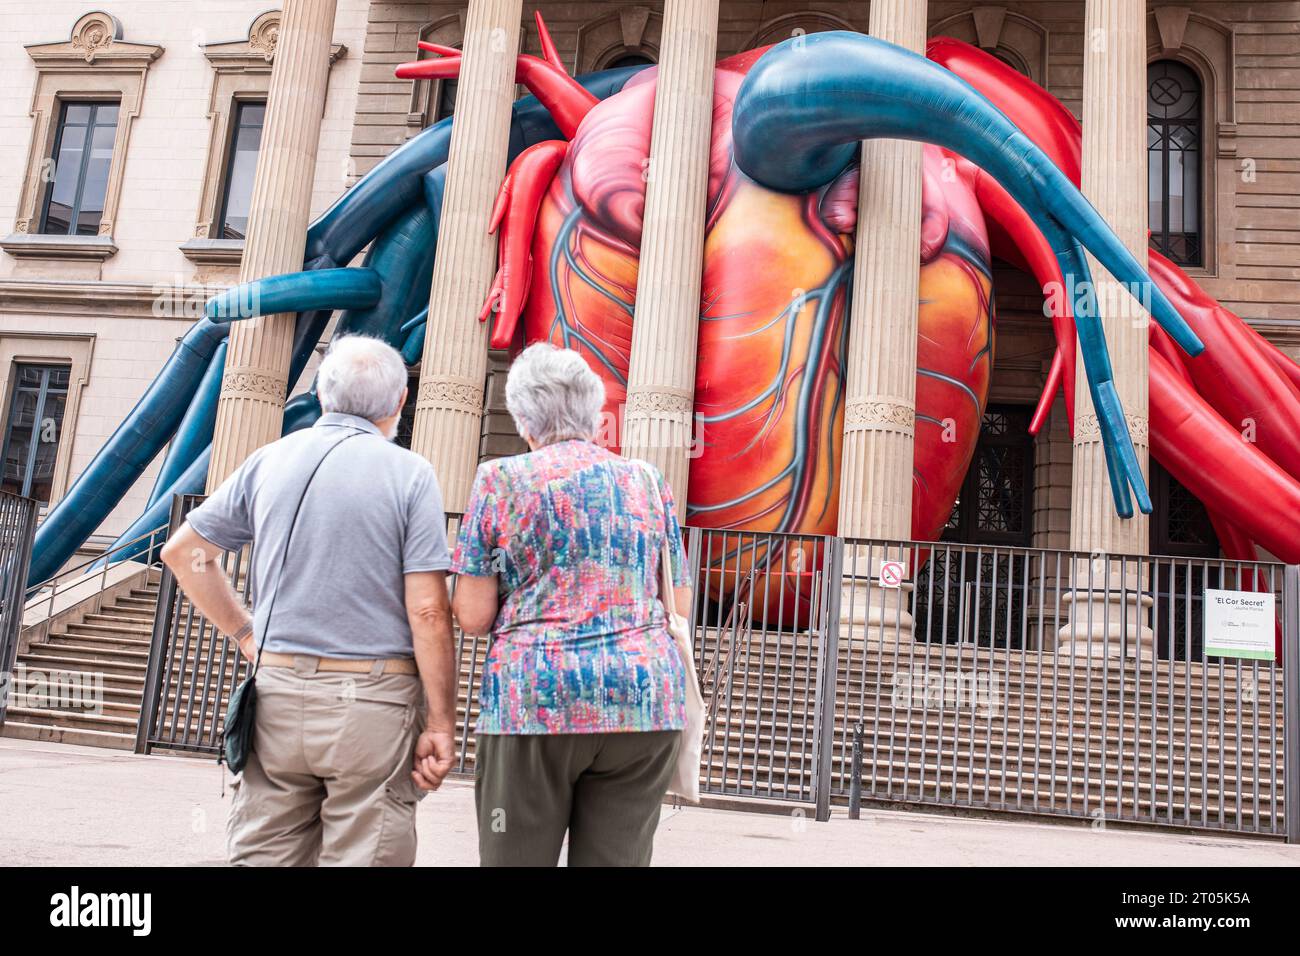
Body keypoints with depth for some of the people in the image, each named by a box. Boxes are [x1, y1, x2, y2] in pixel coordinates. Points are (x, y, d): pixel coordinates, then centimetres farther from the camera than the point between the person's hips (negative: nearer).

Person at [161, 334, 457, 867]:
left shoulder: (269, 461, 7)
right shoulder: (409, 474, -6)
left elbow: (184, 552, 15)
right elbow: (428, 613, -11)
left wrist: (246, 634, 17)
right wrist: (440, 725, -7)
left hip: (278, 688, 4)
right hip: (373, 700, -4)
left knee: (262, 855, 13)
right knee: (360, 856, 5)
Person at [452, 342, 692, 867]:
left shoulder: (501, 478, 3)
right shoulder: (647, 479, 11)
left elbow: (472, 616, 0)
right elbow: (680, 605, 12)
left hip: (534, 698, -2)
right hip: (644, 701, 3)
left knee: (517, 856, 8)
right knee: (618, 858, 8)